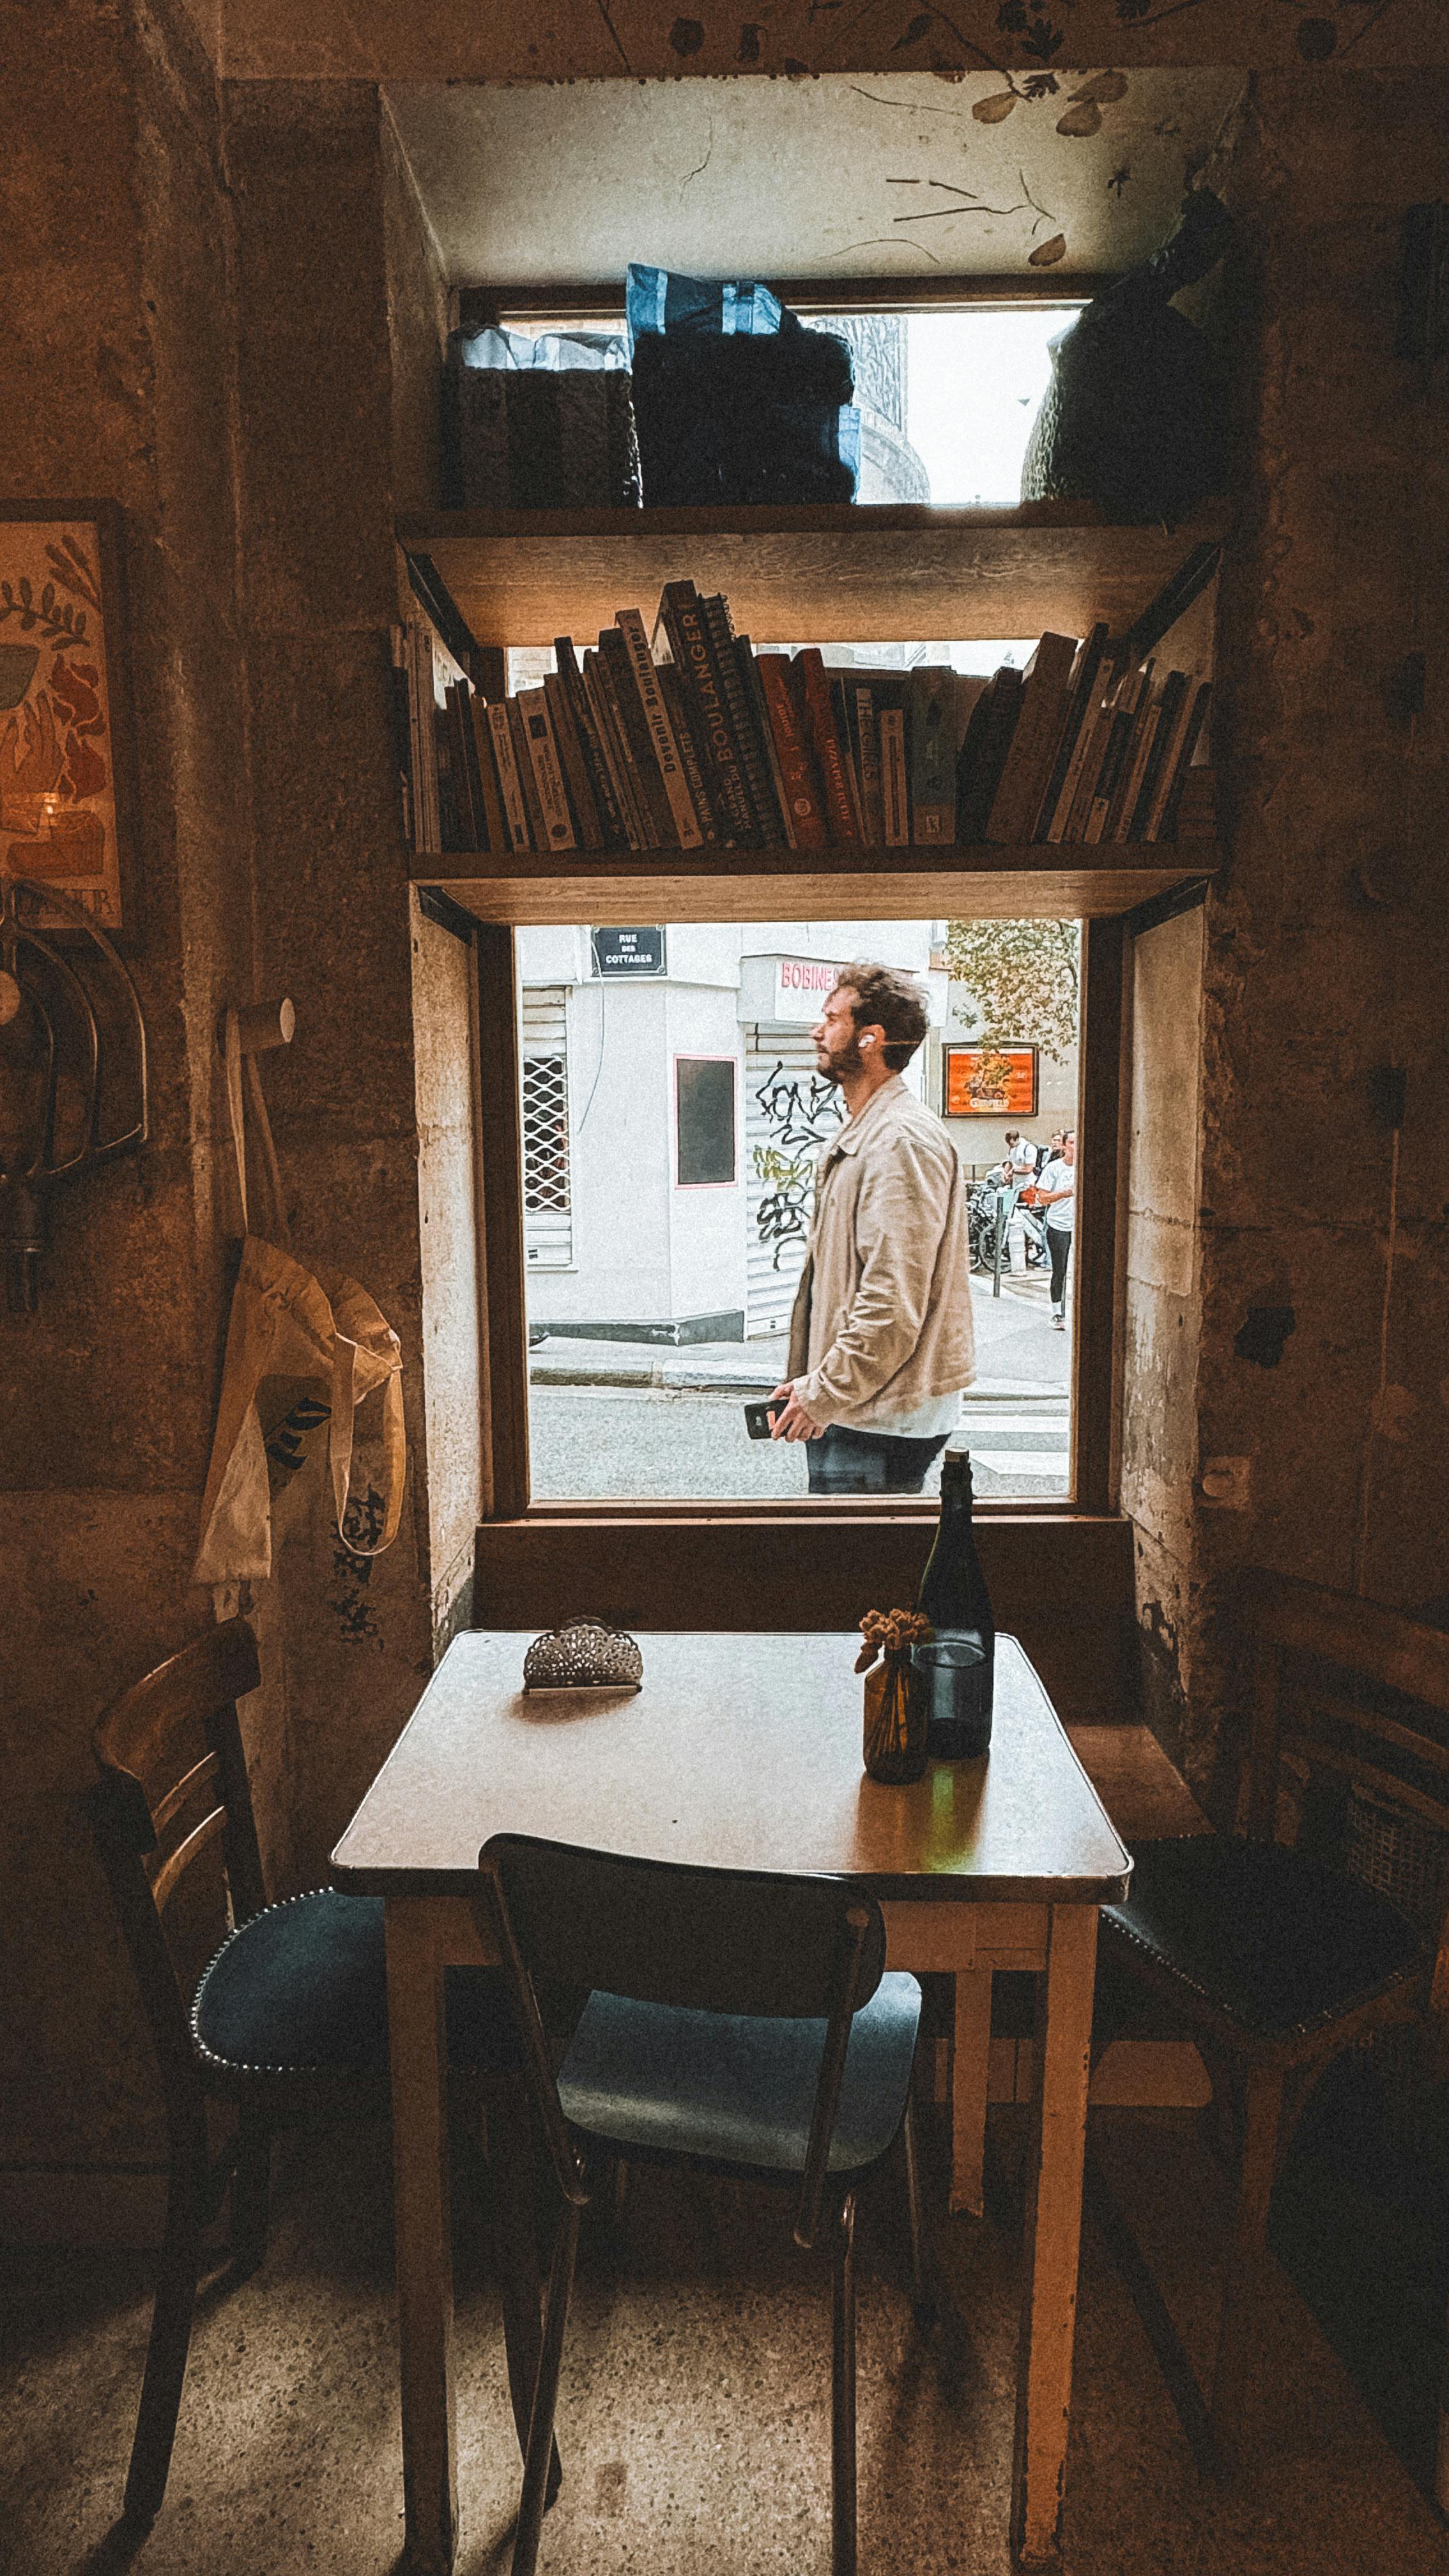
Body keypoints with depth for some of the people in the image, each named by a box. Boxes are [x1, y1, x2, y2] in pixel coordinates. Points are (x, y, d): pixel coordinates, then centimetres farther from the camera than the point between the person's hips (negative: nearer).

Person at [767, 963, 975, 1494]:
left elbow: (893, 1305, -23)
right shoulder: (858, 1136, 17)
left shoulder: (902, 1140, -17)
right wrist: (809, 1383, 15)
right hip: (850, 1407, 10)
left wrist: (823, 1394, -16)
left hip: (881, 1418, -10)